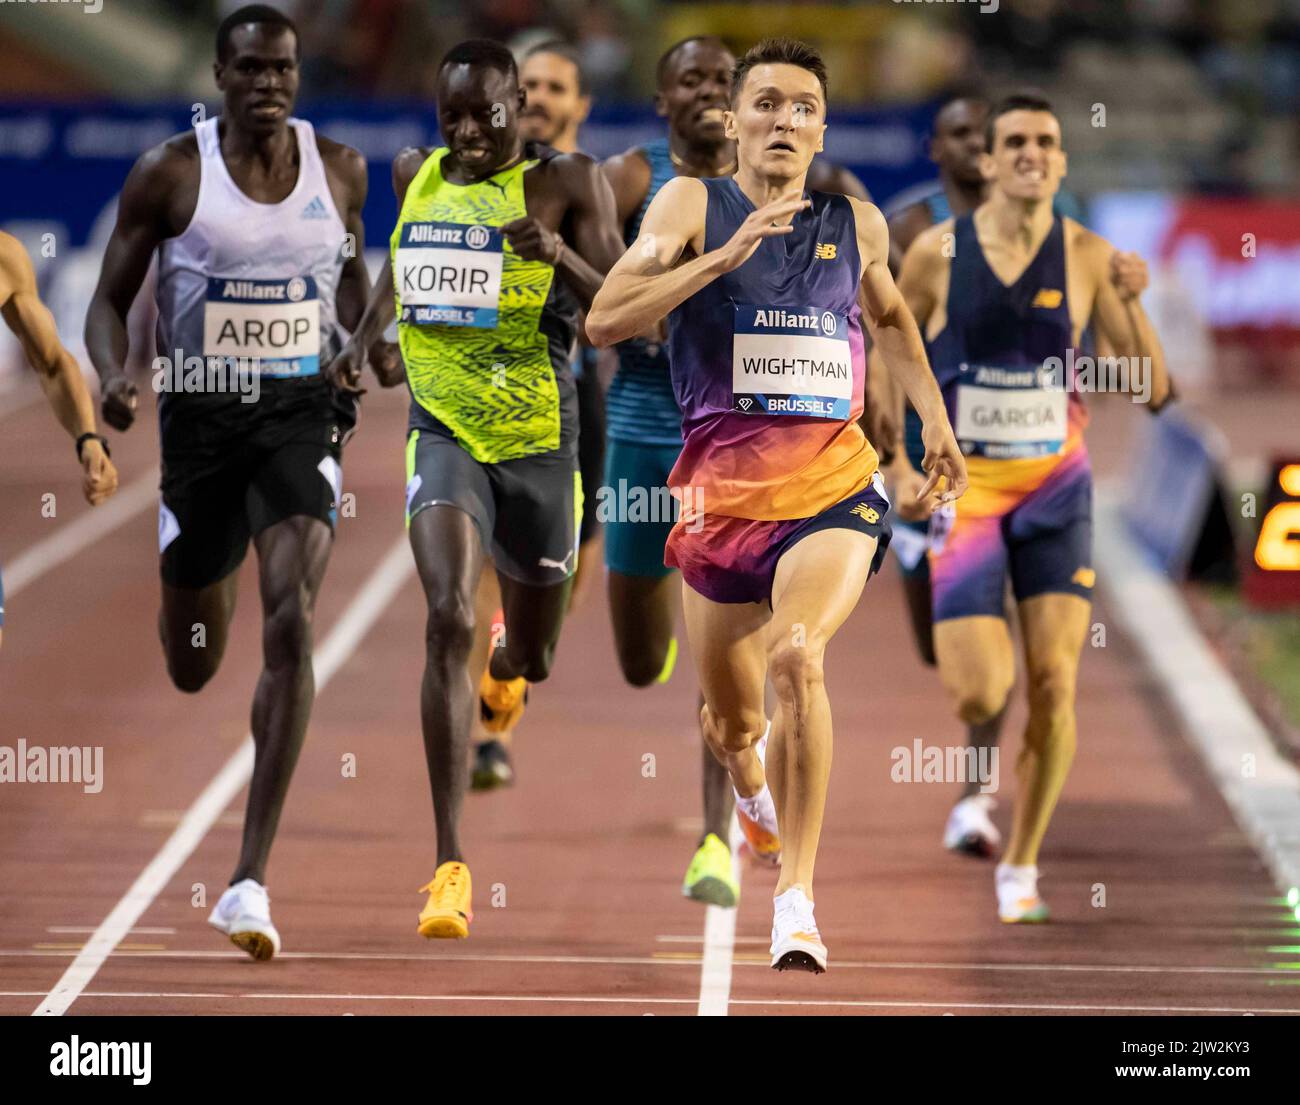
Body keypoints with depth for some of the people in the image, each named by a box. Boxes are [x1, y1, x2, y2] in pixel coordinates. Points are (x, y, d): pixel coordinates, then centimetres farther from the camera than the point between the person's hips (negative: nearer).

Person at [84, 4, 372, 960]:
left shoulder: (340, 170, 2)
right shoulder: (170, 174, -6)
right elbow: (112, 299, 1)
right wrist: (114, 376, -19)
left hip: (301, 410, 0)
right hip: (199, 413, 0)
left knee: (293, 622, -21)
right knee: (191, 665, 11)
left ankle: (252, 880, -21)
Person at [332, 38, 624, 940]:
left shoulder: (568, 183, -8)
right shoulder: (416, 174, 4)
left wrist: (563, 256, -29)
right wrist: (371, 326, 24)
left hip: (540, 445, -1)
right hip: (445, 434, 1)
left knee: (527, 665, 15)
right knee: (449, 620, -23)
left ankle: (506, 662, 60)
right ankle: (452, 866, -27)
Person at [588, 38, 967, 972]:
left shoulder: (856, 226, 9)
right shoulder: (693, 207, 0)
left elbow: (890, 315, 31)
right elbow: (605, 321, -14)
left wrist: (935, 419, 22)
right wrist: (728, 253, -21)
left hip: (833, 490, 0)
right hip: (721, 496, 1)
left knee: (798, 658, -30)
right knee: (731, 725, 14)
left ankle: (798, 901, -25)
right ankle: (756, 784, 55)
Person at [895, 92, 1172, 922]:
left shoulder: (1088, 258, -4)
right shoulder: (938, 253, -6)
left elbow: (1153, 388, -6)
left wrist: (1131, 300, -21)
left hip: (1056, 487, 1)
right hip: (965, 488, -1)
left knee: (1054, 684, -8)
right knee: (981, 695, -12)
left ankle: (1021, 867, 8)